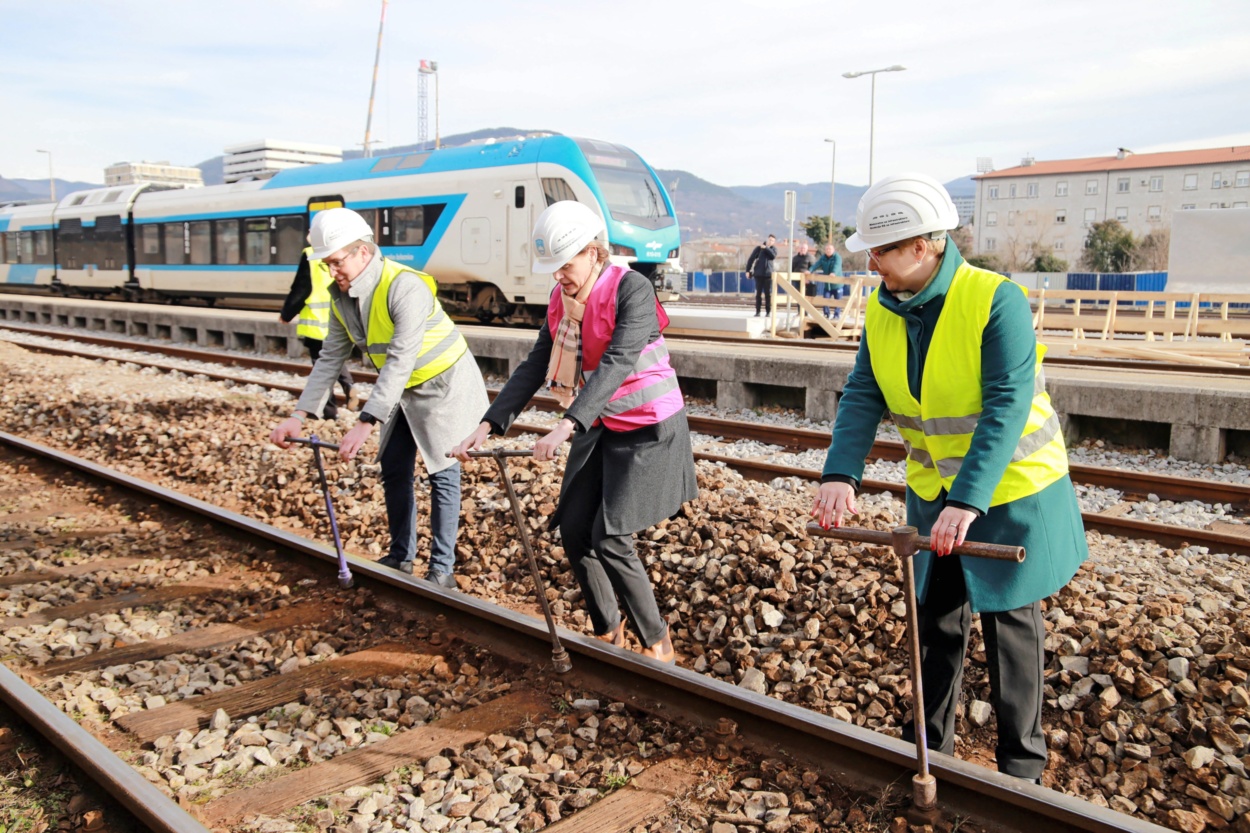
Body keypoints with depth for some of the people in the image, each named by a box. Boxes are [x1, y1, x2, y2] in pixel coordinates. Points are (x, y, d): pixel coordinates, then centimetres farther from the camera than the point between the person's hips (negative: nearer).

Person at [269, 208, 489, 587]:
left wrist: (365, 424, -41)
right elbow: (330, 359, 1)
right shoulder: (340, 296, -5)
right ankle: (401, 557, 24)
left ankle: (442, 569, 5)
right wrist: (299, 415, -7)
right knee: (393, 468, 10)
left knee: (442, 472, -4)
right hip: (405, 390, 8)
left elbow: (400, 362, -37)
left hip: (444, 383, -8)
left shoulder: (405, 286, -30)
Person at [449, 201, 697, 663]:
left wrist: (566, 426, -42)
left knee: (609, 537, -13)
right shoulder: (560, 301, 2)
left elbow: (616, 364, -31)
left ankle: (658, 645, 6)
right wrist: (489, 425, -10)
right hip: (598, 428, 7)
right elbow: (534, 367, 0)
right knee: (574, 529, 4)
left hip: (648, 429, -7)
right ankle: (608, 633, 25)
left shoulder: (632, 289, -20)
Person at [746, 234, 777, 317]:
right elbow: (751, 259, 1)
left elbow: (773, 256, -12)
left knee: (768, 293, -1)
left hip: (768, 274, 1)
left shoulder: (773, 248, 9)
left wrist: (766, 248, -13)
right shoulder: (759, 248, 3)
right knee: (758, 293, 0)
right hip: (759, 274, -1)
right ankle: (757, 311, 4)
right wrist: (748, 270, -5)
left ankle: (768, 311, 4)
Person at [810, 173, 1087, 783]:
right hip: (932, 490, 5)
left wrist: (968, 501, -38)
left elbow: (1006, 408, -30)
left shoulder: (997, 300, -24)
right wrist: (839, 475, -26)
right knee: (936, 617, 14)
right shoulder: (881, 311, -5)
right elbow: (862, 397, -10)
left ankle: (1021, 759, 28)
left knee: (1010, 623, 9)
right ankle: (930, 744, 31)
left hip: (1010, 488, -5)